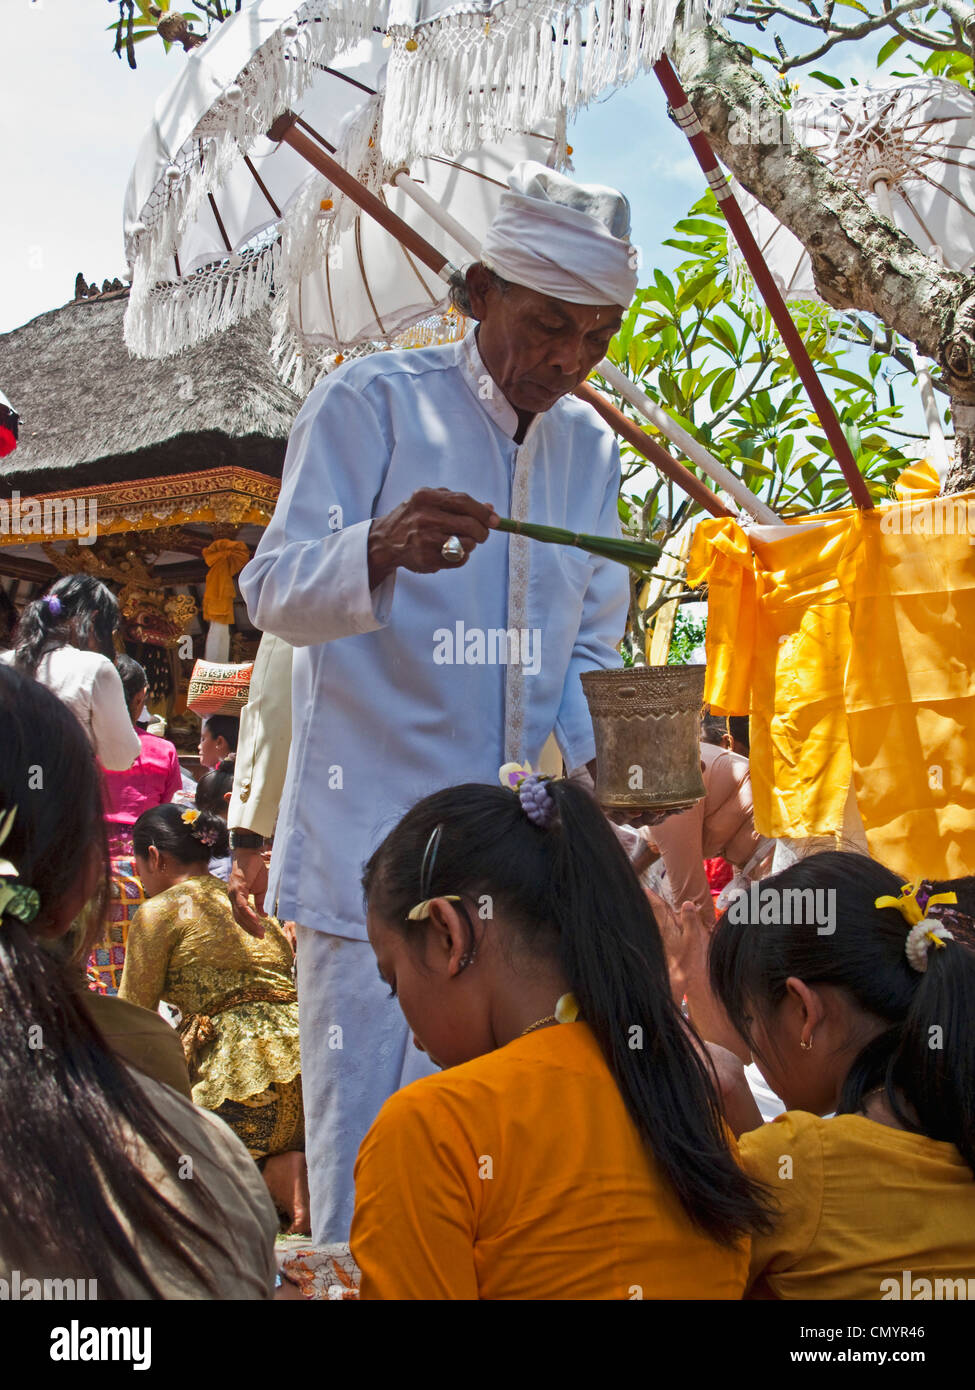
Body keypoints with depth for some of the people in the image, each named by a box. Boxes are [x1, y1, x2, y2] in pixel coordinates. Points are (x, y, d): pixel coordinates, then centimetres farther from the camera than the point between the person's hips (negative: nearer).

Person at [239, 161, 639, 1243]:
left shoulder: (588, 444, 12)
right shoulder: (369, 403, -4)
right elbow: (272, 592, -12)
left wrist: (569, 760, 0)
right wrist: (380, 551, -33)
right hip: (373, 846, -5)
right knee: (360, 1146, -2)